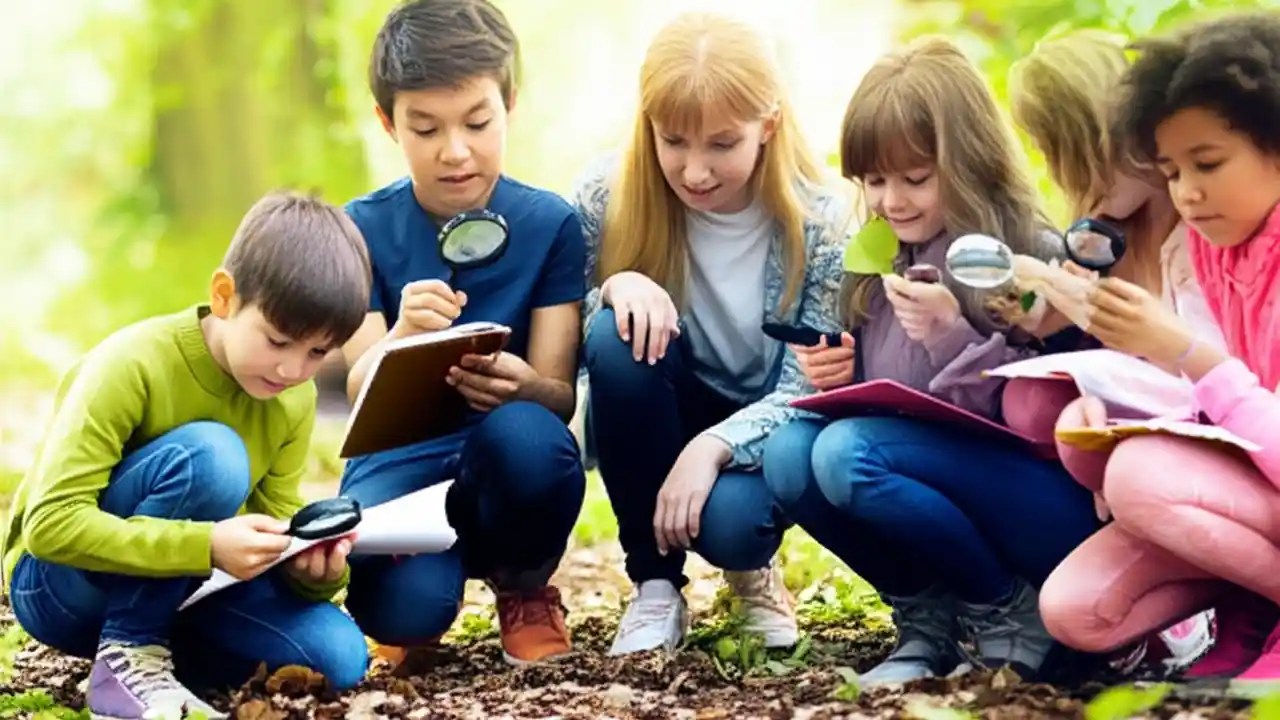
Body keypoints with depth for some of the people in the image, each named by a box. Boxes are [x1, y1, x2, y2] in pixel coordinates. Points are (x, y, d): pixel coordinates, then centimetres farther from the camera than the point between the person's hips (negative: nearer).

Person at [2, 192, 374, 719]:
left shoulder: (295, 399, -5)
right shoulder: (133, 365, -25)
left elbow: (275, 522, -1)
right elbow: (51, 523, -30)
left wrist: (315, 563, -26)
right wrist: (207, 547, -40)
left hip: (171, 591, 6)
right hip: (58, 584, -6)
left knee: (339, 652, -17)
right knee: (210, 455, -31)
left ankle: (149, 647, 5)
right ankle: (126, 656, -18)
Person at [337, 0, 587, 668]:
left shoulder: (549, 223, -3)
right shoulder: (363, 228, -2)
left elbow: (560, 396, -7)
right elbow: (359, 393, -11)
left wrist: (521, 386, -33)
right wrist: (402, 336, -35)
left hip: (505, 475, 1)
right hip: (400, 461, 0)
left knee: (523, 434, -37)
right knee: (404, 603, -34)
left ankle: (526, 588, -2)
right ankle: (418, 617, 8)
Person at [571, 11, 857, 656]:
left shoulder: (821, 220, -18)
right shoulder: (605, 195, -14)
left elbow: (813, 390, -18)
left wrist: (714, 446, -35)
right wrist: (615, 285, -30)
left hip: (762, 437, -2)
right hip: (653, 425, 3)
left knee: (729, 518, -36)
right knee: (624, 332, -30)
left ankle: (750, 565, 7)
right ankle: (656, 585, -14)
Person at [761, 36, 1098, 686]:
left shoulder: (1031, 256, -12)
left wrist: (954, 336, -28)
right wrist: (844, 379, -5)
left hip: (1049, 511, -7)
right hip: (934, 481, 7)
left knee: (849, 452, -28)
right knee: (790, 452, -17)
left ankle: (1012, 616, -9)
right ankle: (928, 618, -2)